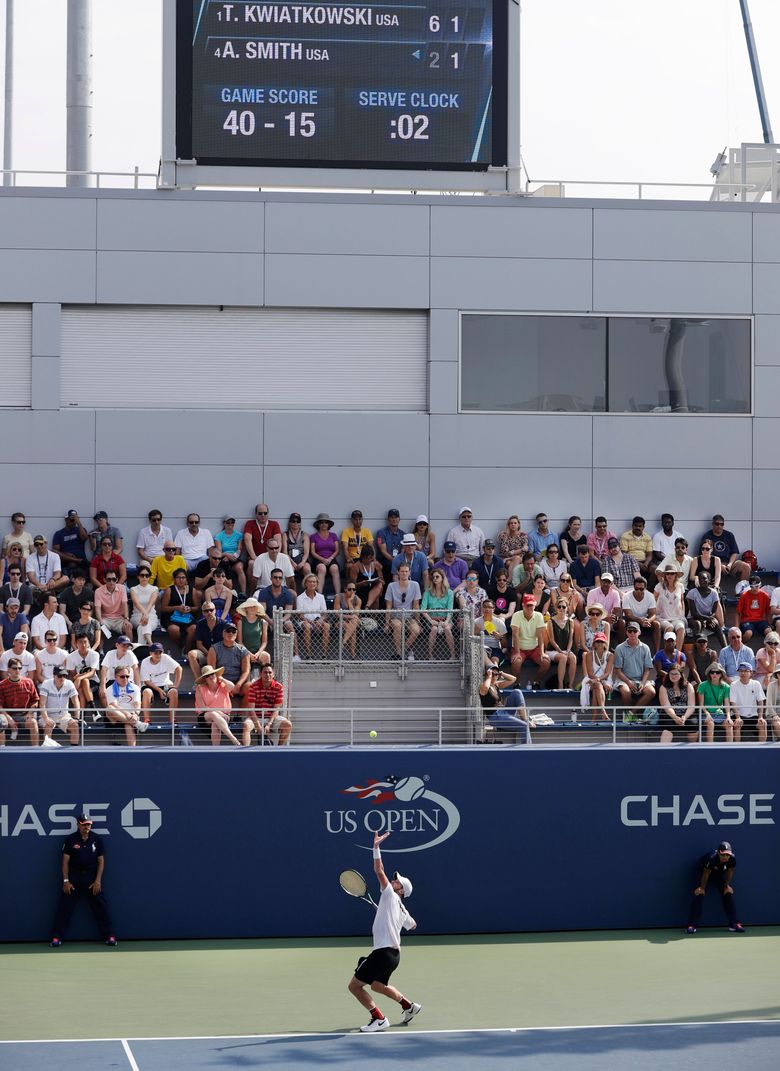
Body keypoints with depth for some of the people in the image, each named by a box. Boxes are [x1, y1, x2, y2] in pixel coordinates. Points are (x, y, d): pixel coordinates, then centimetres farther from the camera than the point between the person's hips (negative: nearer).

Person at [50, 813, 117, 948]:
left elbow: (101, 861, 3)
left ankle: (109, 936, 6)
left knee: (100, 907, 0)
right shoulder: (70, 840, -2)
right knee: (64, 907, -3)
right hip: (74, 877, -1)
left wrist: (98, 881, -6)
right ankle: (56, 937, 2)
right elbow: (65, 861, -1)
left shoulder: (97, 840, 2)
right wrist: (66, 881, -8)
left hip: (92, 878, 1)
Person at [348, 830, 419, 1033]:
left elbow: (379, 871, -9)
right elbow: (412, 925, 38)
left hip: (383, 952, -10)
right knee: (378, 985, 33)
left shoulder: (391, 896, -3)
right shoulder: (403, 910, 19)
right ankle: (409, 1006, 37)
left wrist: (376, 847, -9)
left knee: (354, 986, -7)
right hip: (394, 953, 10)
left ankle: (378, 1018, -10)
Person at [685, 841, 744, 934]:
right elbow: (706, 874, -26)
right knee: (699, 893, -16)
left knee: (728, 893, -4)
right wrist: (702, 888, -16)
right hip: (704, 869, -4)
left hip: (720, 872, 4)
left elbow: (730, 871, -11)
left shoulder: (732, 859, -32)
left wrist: (727, 885, -7)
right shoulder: (711, 858, -42)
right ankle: (692, 926, -16)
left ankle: (734, 924, 3)